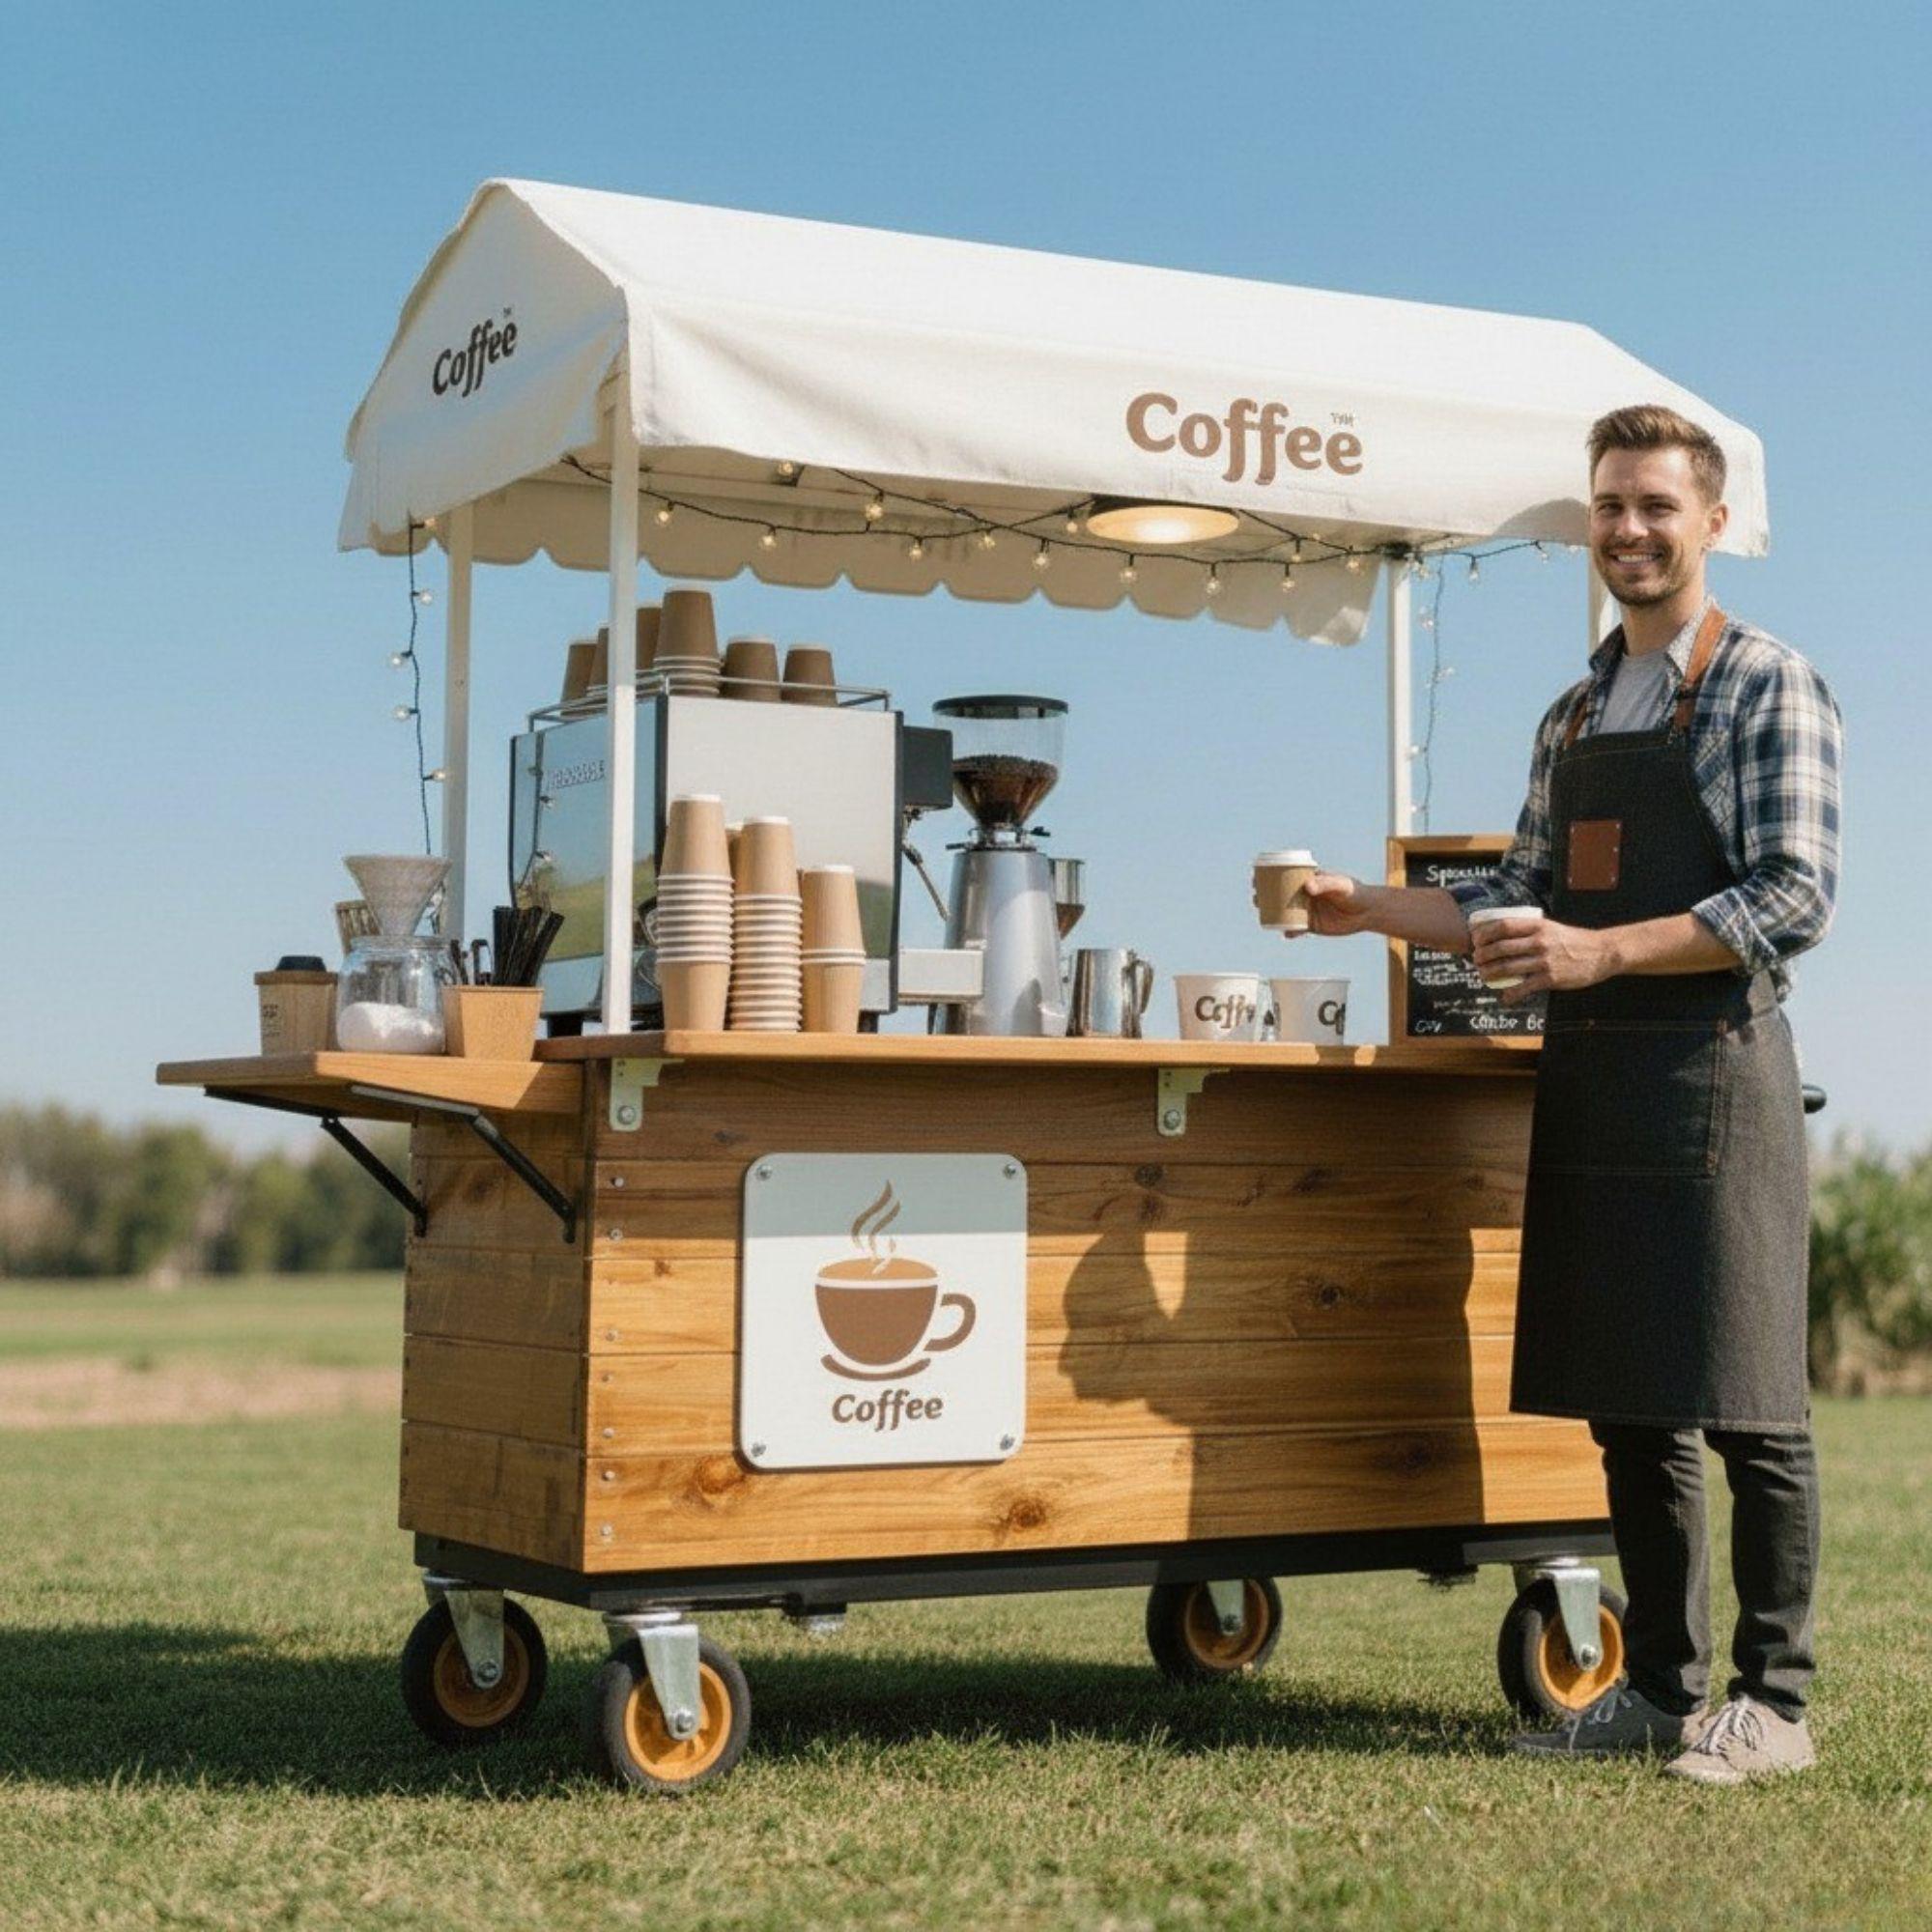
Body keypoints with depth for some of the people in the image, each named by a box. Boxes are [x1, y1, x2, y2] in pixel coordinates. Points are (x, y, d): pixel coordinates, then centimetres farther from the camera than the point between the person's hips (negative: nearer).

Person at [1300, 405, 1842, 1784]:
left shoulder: (1768, 686, -3)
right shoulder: (1574, 715, 19)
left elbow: (1796, 898, -13)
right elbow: (1525, 901, 21)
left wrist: (1603, 953, -20)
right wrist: (1369, 908, 9)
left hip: (1711, 1074, -7)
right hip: (1589, 1085, 7)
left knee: (1746, 1403, -4)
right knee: (1626, 1406, 9)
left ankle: (1773, 1702, 6)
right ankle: (1662, 1691, 18)